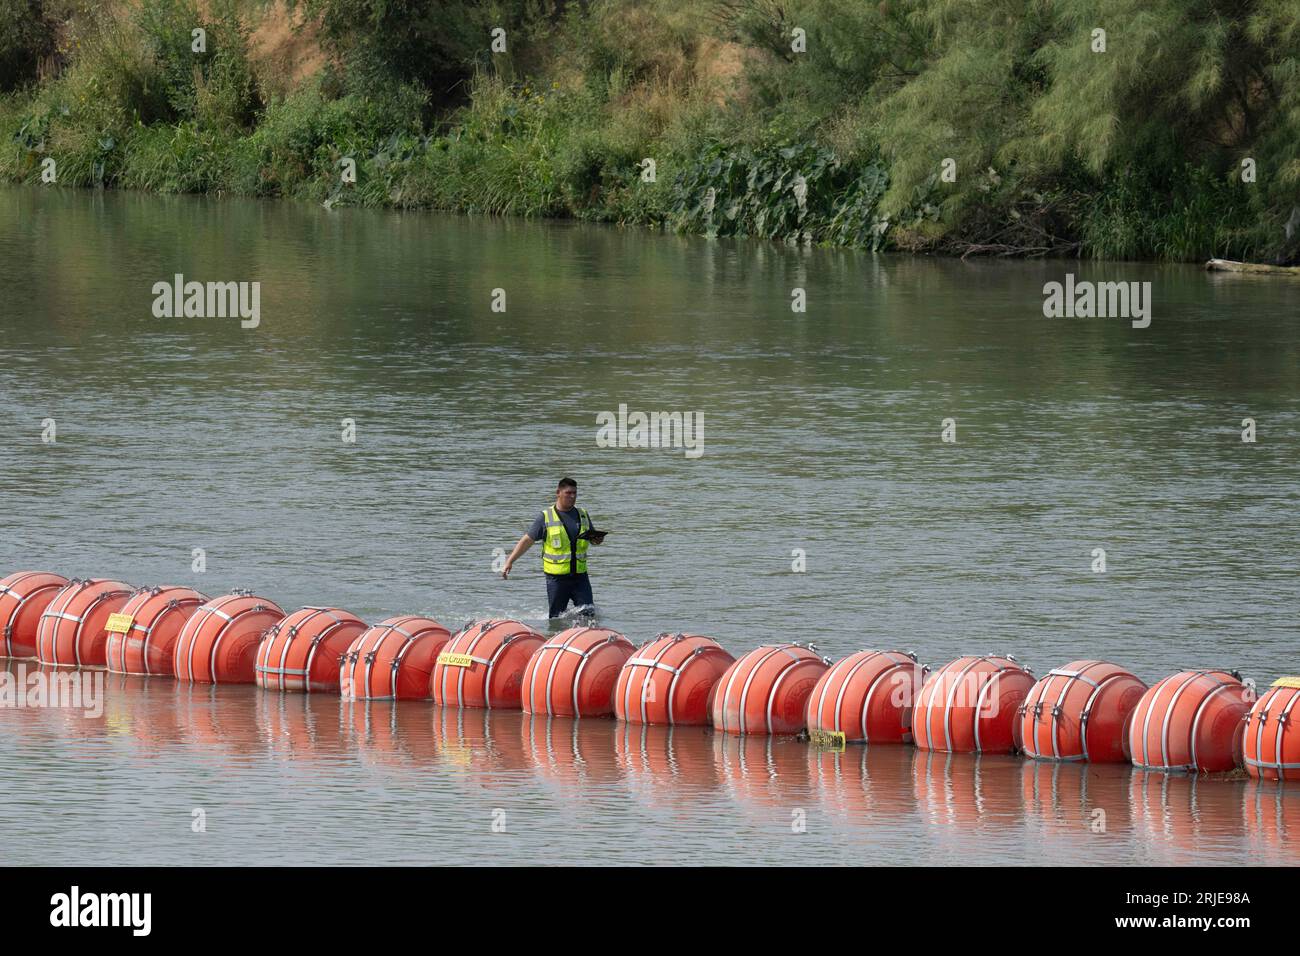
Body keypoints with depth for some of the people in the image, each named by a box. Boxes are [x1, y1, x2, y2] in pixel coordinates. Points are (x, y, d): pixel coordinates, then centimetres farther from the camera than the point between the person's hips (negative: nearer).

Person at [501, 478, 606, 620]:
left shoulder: (583, 515, 10)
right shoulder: (545, 518, -2)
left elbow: (592, 538, 22)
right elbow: (527, 541, 0)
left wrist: (597, 540, -4)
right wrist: (509, 562, -7)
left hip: (580, 575, 3)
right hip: (556, 578, -3)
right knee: (557, 619, 0)